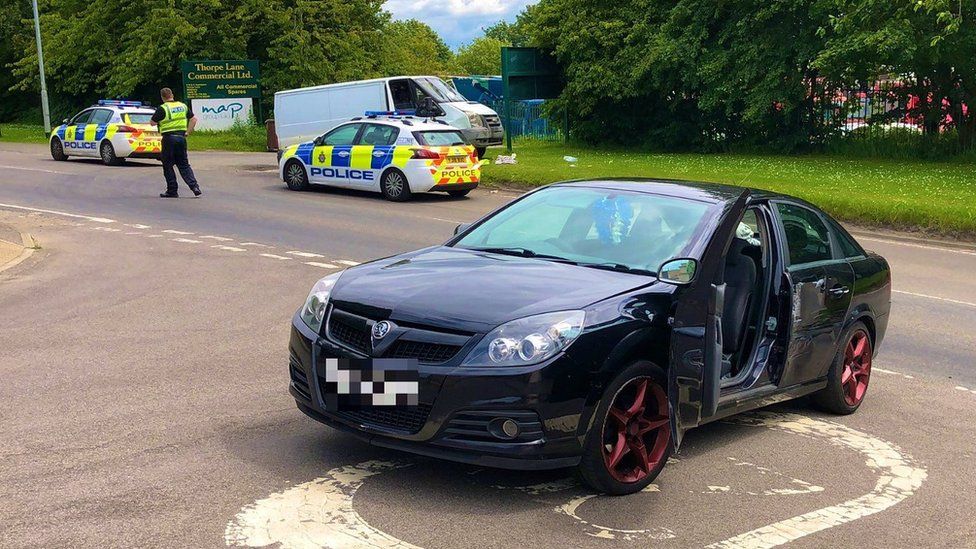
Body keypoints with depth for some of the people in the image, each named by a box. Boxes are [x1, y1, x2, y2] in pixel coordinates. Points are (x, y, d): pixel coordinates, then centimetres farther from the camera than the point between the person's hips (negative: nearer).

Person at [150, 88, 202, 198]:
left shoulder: (162, 108, -9)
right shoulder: (183, 106, 8)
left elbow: (153, 123, -5)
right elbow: (193, 119, 10)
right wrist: (187, 132, 10)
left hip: (169, 138, -5)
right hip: (181, 137, 5)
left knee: (168, 166, 6)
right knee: (184, 164, 11)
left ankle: (172, 191, 8)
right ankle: (194, 186, -4)